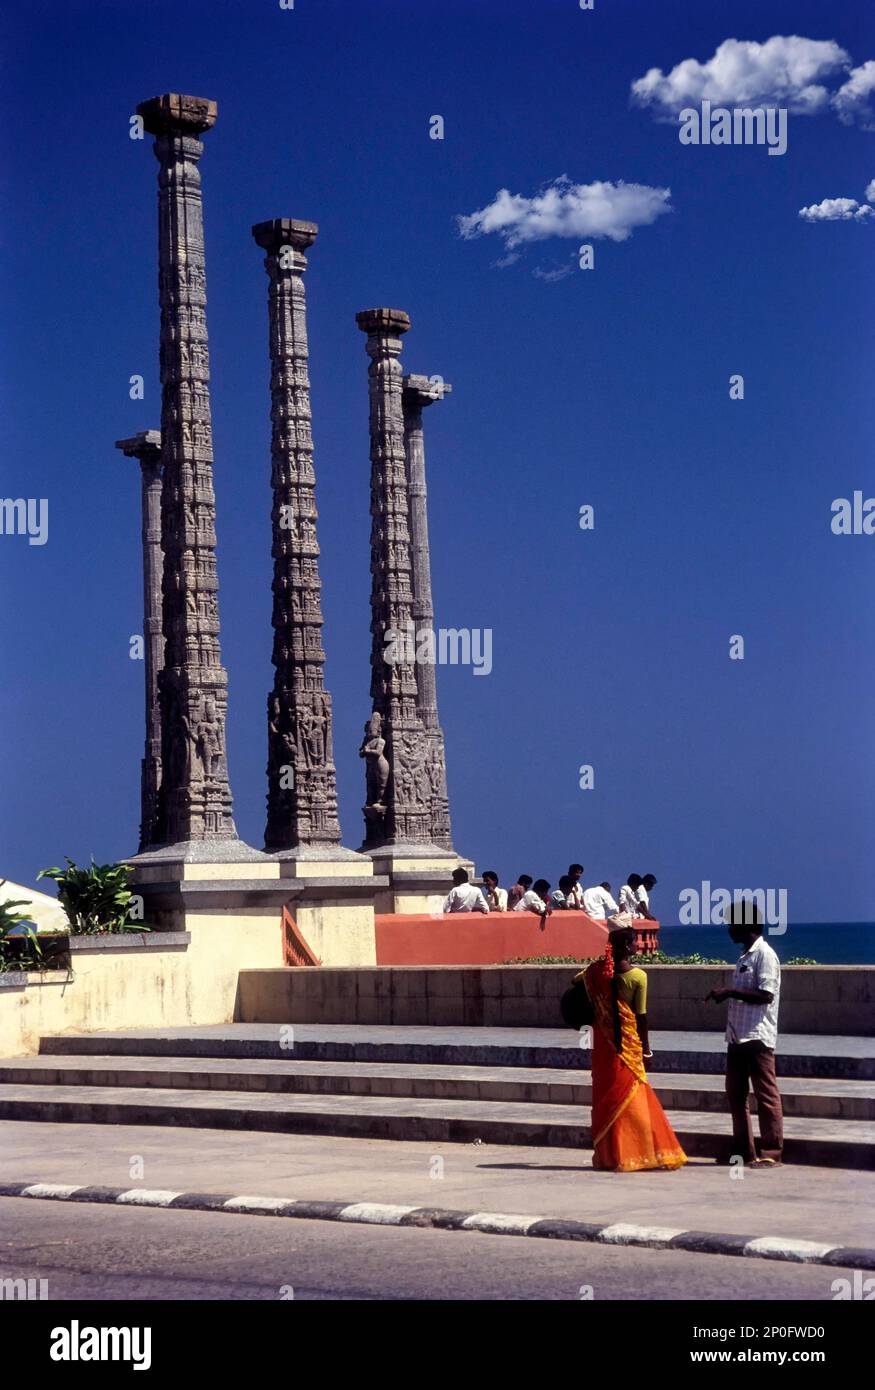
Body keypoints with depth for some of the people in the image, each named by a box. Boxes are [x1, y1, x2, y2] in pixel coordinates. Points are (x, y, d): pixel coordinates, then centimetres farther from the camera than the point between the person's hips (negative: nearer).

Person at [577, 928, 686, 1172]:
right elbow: (641, 1016, -10)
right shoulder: (638, 976, -12)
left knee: (605, 1097, 11)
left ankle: (606, 1155, 14)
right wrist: (646, 1049, -2)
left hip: (603, 1044, 4)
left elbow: (576, 980, 18)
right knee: (629, 1097, 5)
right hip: (628, 1042, -4)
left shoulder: (597, 970, -2)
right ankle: (627, 1154, 4)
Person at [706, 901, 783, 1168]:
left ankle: (771, 1153, -2)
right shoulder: (745, 957, 17)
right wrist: (725, 996, 9)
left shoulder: (764, 955, -10)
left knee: (766, 1095, -5)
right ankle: (743, 1151, 18)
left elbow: (765, 995, -18)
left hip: (757, 1037, -10)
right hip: (738, 1036, 10)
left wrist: (731, 992, -19)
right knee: (736, 1095, 11)